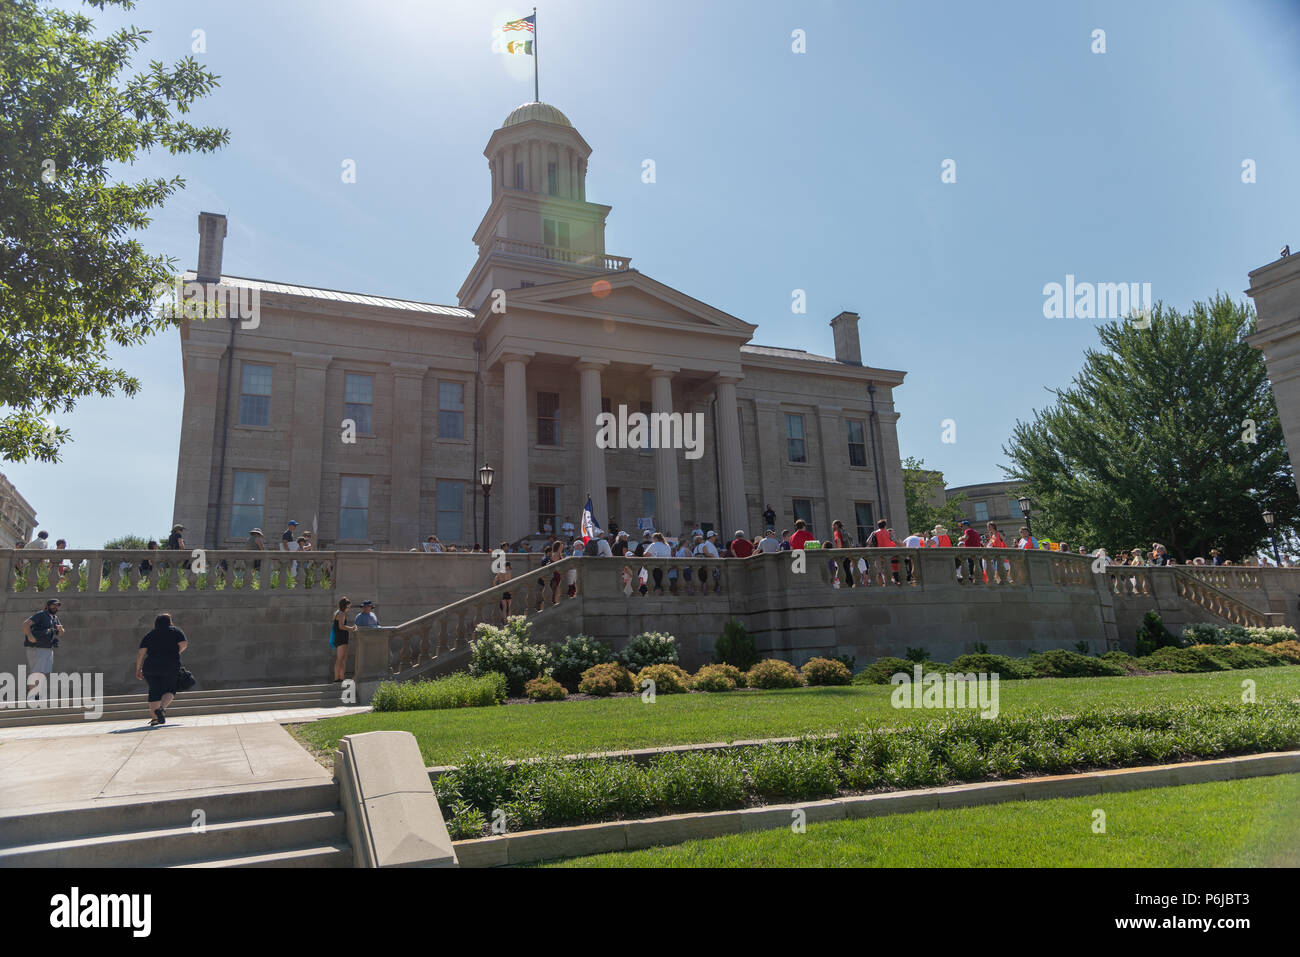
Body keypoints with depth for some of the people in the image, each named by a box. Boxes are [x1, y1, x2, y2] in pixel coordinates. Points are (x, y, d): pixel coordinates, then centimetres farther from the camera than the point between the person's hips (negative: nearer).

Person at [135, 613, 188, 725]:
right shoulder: (175, 631, 10)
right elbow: (184, 644, -3)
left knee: (154, 691, 12)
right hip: (171, 666, -3)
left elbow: (140, 652, 7)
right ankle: (162, 708, -21)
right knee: (169, 690, 7)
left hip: (150, 666, 3)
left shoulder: (149, 635, 16)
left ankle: (154, 718, 8)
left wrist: (138, 669, 11)